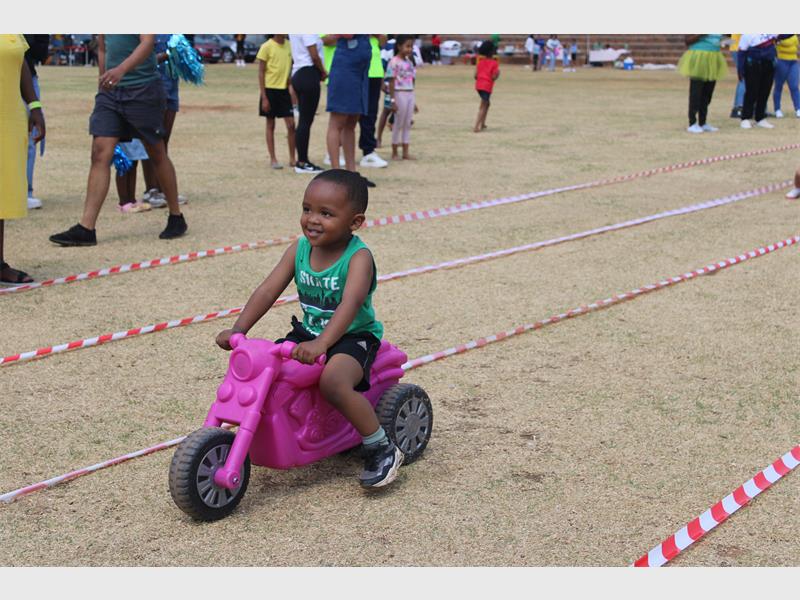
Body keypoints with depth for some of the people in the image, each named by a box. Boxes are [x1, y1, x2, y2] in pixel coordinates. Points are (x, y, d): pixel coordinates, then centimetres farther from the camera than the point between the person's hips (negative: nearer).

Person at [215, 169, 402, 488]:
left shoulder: (358, 257, -18)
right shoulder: (300, 248, -1)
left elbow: (350, 304, -33)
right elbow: (267, 290, -4)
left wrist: (321, 343, -48)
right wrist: (238, 329, -17)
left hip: (353, 337, -6)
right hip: (308, 332, 6)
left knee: (333, 381, -35)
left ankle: (382, 449, -14)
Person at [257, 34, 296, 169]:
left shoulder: (289, 46, 6)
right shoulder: (267, 47, -8)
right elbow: (261, 73, -7)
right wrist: (264, 97, -11)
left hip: (284, 89, 4)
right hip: (270, 89, -4)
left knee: (291, 124, 0)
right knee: (271, 125, 4)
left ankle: (292, 159, 9)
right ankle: (273, 159, 12)